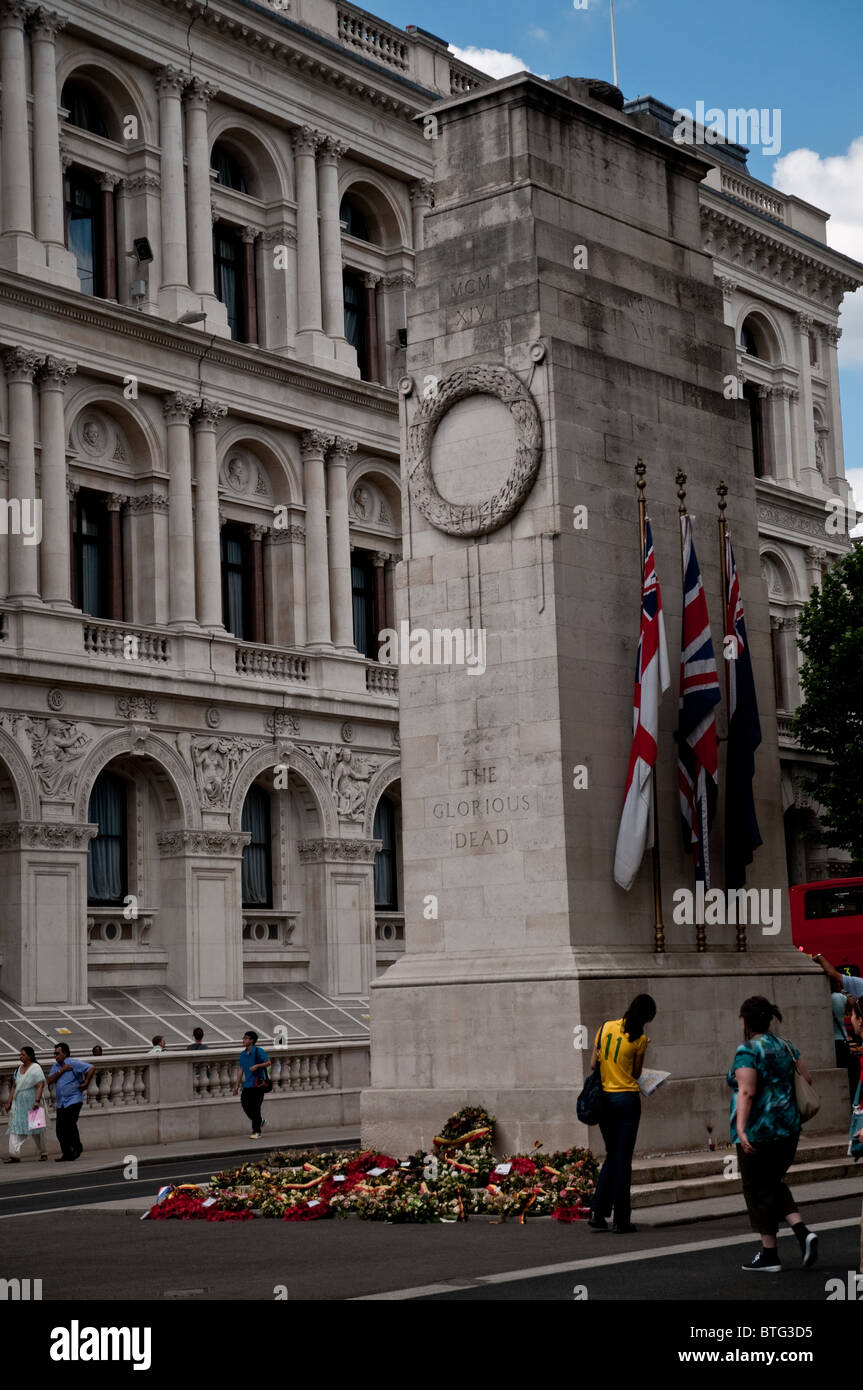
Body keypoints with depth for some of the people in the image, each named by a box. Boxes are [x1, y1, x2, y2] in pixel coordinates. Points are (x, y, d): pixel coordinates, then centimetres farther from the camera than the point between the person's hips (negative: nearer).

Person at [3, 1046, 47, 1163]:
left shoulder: (36, 1069, -10)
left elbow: (40, 1086, -19)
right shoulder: (19, 1069, 11)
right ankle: (14, 1155, -10)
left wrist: (37, 1101, -29)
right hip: (18, 1105, 6)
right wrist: (9, 1102, 10)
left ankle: (43, 1153, 17)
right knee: (15, 1128, -6)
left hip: (31, 1105, -6)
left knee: (36, 1129, 3)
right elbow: (14, 1087, 14)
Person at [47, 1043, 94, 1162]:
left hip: (73, 1100, -7)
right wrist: (61, 1071, -8)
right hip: (61, 1103, 7)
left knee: (70, 1124, -17)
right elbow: (50, 1081, 0)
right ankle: (67, 1154, 9)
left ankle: (77, 1148, 2)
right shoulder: (56, 1066, 14)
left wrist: (86, 1083, -12)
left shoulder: (73, 1063, -6)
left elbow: (91, 1068, -10)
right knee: (60, 1130, 2)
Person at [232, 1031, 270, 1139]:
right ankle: (259, 1122, 23)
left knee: (256, 1107, -6)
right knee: (245, 1104, 0)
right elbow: (241, 1070, 17)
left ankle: (257, 1132, 0)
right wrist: (237, 1085, 14)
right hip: (247, 1084, 6)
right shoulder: (243, 1054, 13)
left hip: (258, 1084, -6)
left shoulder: (259, 1051, -6)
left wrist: (257, 1066, -21)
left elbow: (268, 1062, -7)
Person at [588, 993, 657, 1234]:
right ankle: (621, 1220, 4)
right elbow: (636, 1074, -1)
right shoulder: (639, 1038, -8)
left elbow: (593, 1064, 5)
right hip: (627, 1099, -4)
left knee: (612, 1155, 17)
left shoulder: (606, 1027, 4)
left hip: (603, 1098, 4)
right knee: (623, 1158, 3)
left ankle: (597, 1212, 7)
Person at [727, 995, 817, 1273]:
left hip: (758, 1132, -7)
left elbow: (747, 1092, -23)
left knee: (759, 1190, 3)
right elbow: (808, 1079, 11)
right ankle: (803, 1232, 0)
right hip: (788, 1128, 7)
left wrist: (741, 1128, -28)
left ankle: (769, 1254, 7)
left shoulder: (747, 1051, -13)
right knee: (773, 1184, 19)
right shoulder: (786, 1047, 9)